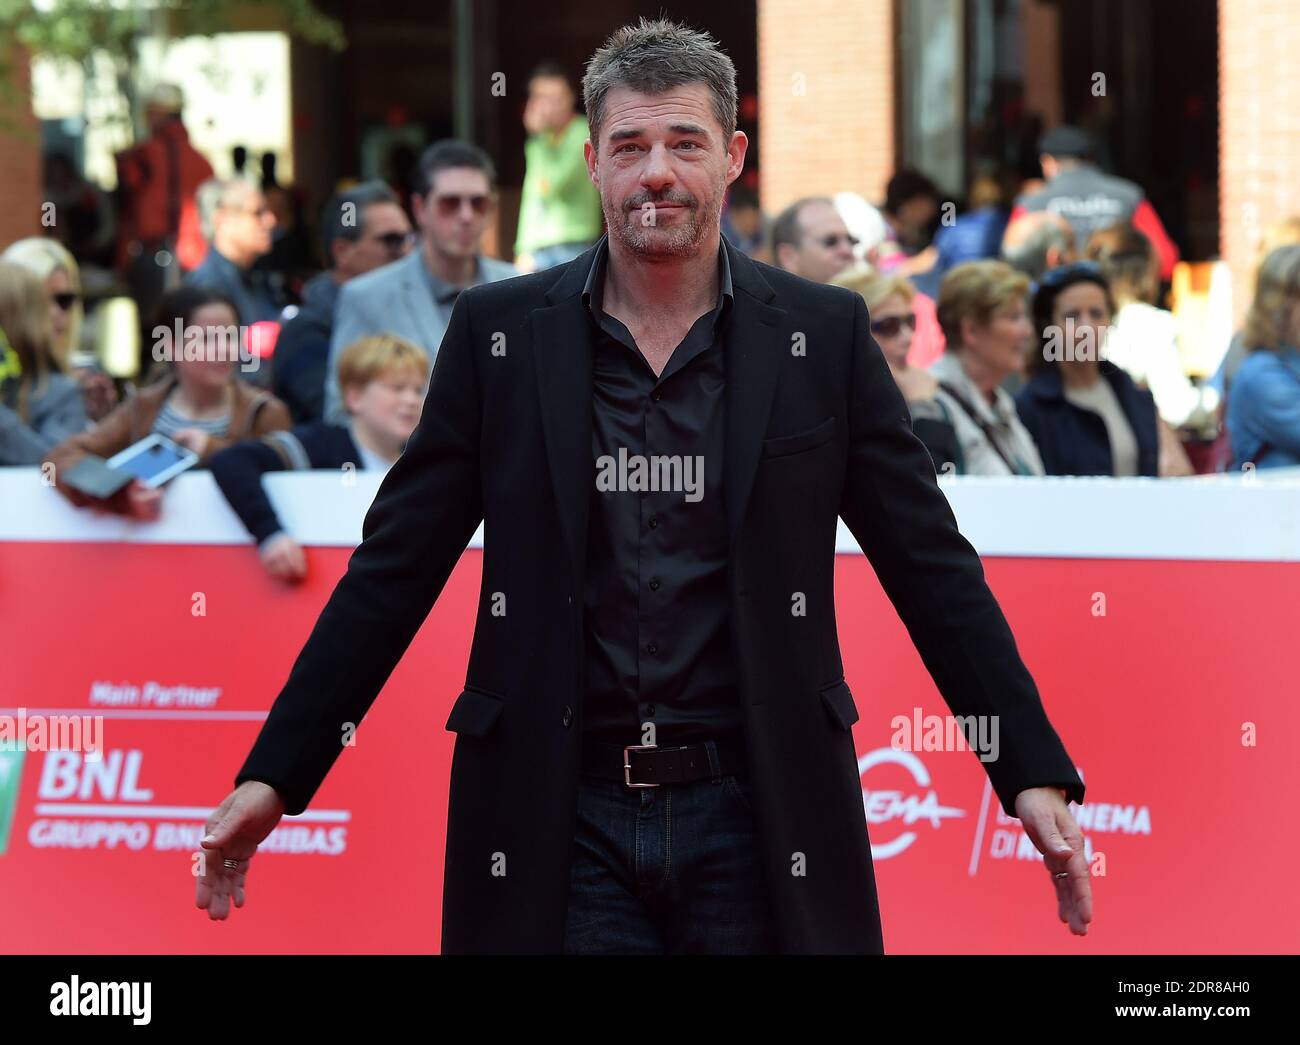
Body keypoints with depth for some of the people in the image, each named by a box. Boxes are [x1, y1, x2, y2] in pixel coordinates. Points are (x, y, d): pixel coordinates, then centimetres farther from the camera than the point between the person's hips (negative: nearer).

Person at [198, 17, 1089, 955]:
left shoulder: (823, 333, 3)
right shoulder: (501, 330, 4)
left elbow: (934, 569, 5)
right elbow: (392, 571, 7)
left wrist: (1034, 773, -3)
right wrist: (273, 774, 2)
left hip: (754, 812, 0)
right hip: (561, 825, 0)